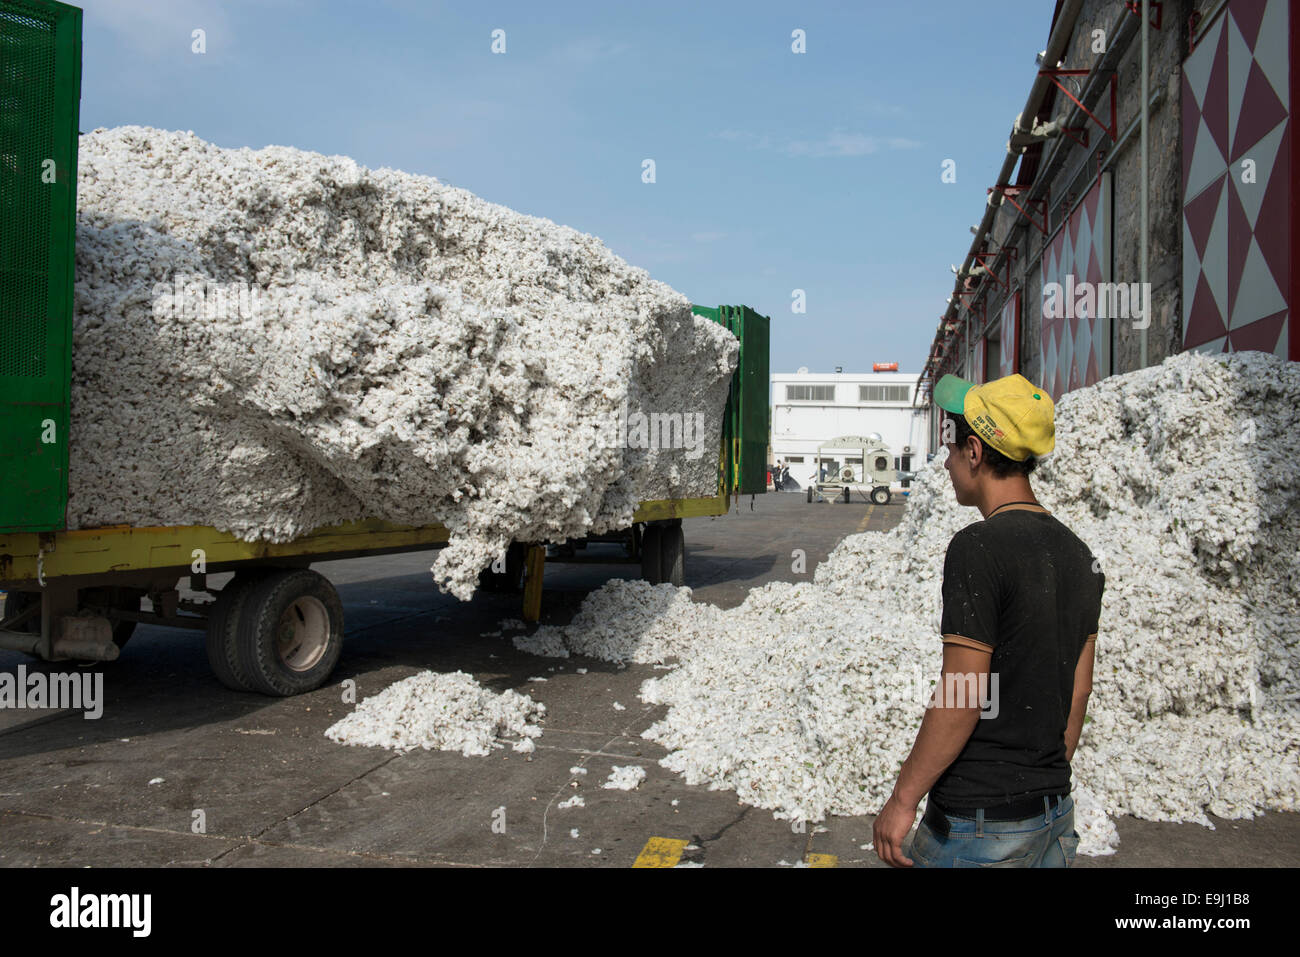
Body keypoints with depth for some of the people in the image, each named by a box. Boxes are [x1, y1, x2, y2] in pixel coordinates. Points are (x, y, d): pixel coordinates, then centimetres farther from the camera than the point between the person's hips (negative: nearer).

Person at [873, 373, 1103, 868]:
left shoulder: (977, 549, -19)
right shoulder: (1078, 554, 5)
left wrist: (902, 799, -11)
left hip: (979, 824, -7)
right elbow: (1077, 696, 11)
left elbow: (962, 700, -20)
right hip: (1055, 817, 8)